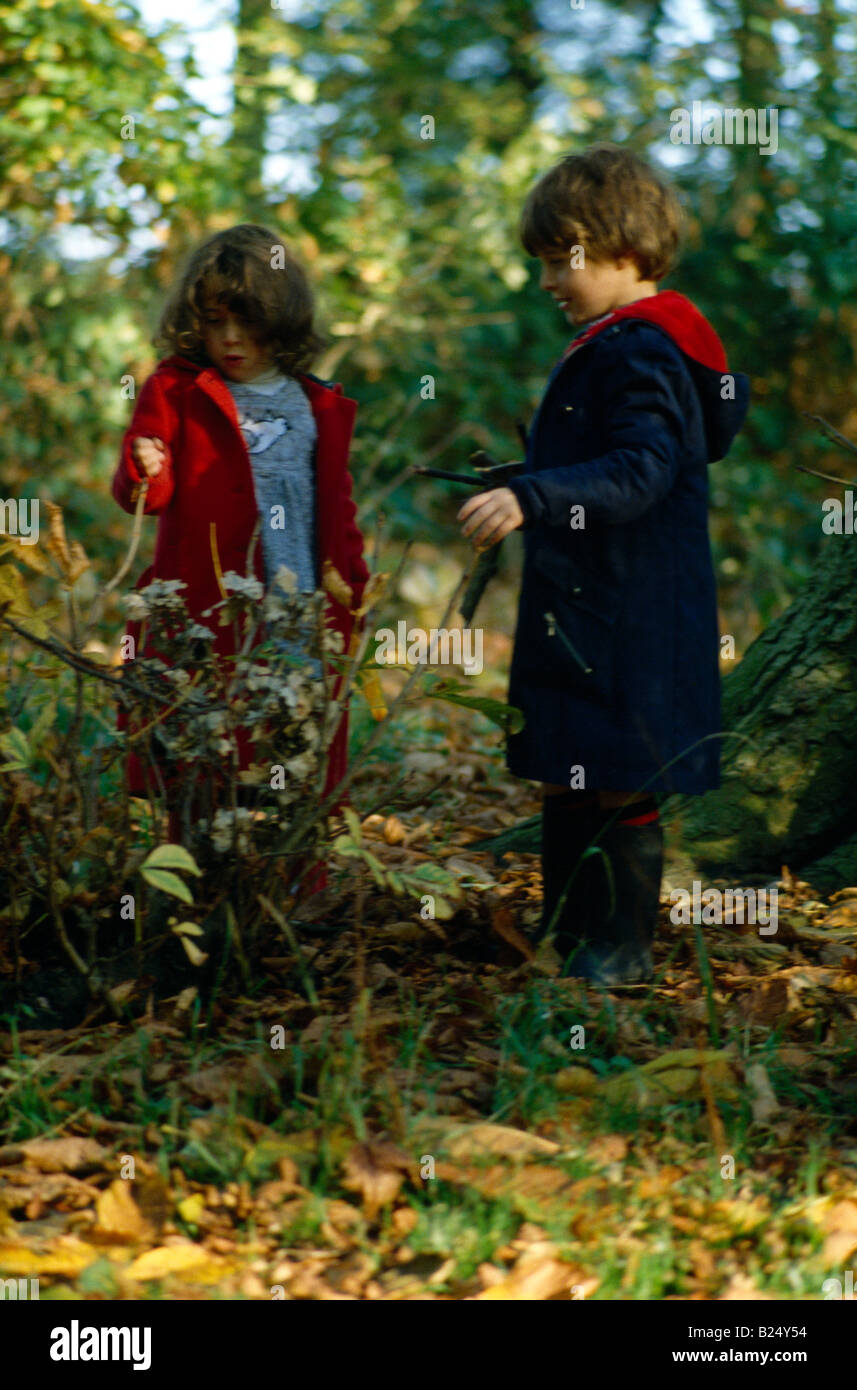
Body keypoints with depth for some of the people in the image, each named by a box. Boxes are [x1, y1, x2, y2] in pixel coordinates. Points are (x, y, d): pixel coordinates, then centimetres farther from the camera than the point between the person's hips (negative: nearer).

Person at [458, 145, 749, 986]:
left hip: (628, 620, -11)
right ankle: (567, 942, 24)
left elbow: (640, 473, -28)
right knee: (568, 783, 15)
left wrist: (530, 499, -37)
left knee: (621, 787, -2)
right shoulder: (609, 345, 16)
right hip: (582, 606, 11)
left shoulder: (639, 354, -16)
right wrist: (522, 486, 34)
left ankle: (621, 955, 7)